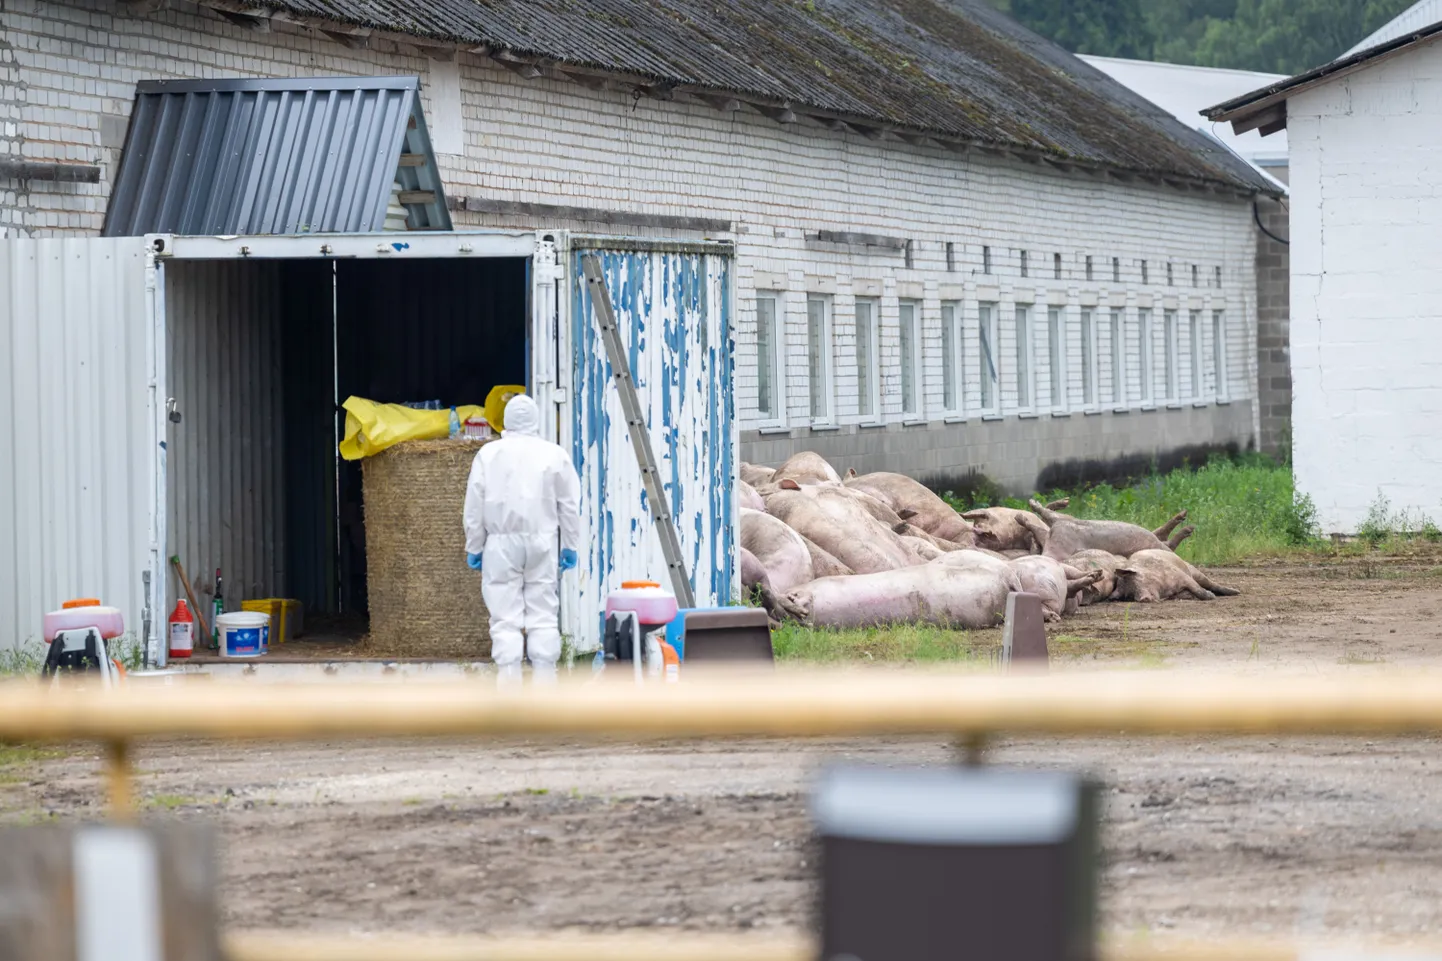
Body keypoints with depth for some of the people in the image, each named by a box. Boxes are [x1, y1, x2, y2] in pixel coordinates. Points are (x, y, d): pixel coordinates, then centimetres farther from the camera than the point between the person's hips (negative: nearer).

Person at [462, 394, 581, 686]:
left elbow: (474, 506, 2)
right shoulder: (554, 455, 2)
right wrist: (570, 547, 14)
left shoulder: (488, 454, 0)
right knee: (543, 614, 4)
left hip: (501, 543, -1)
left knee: (505, 617, -1)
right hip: (541, 542, 1)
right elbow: (570, 505, 6)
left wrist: (474, 547, 10)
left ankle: (508, 678, -7)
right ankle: (544, 676, 1)